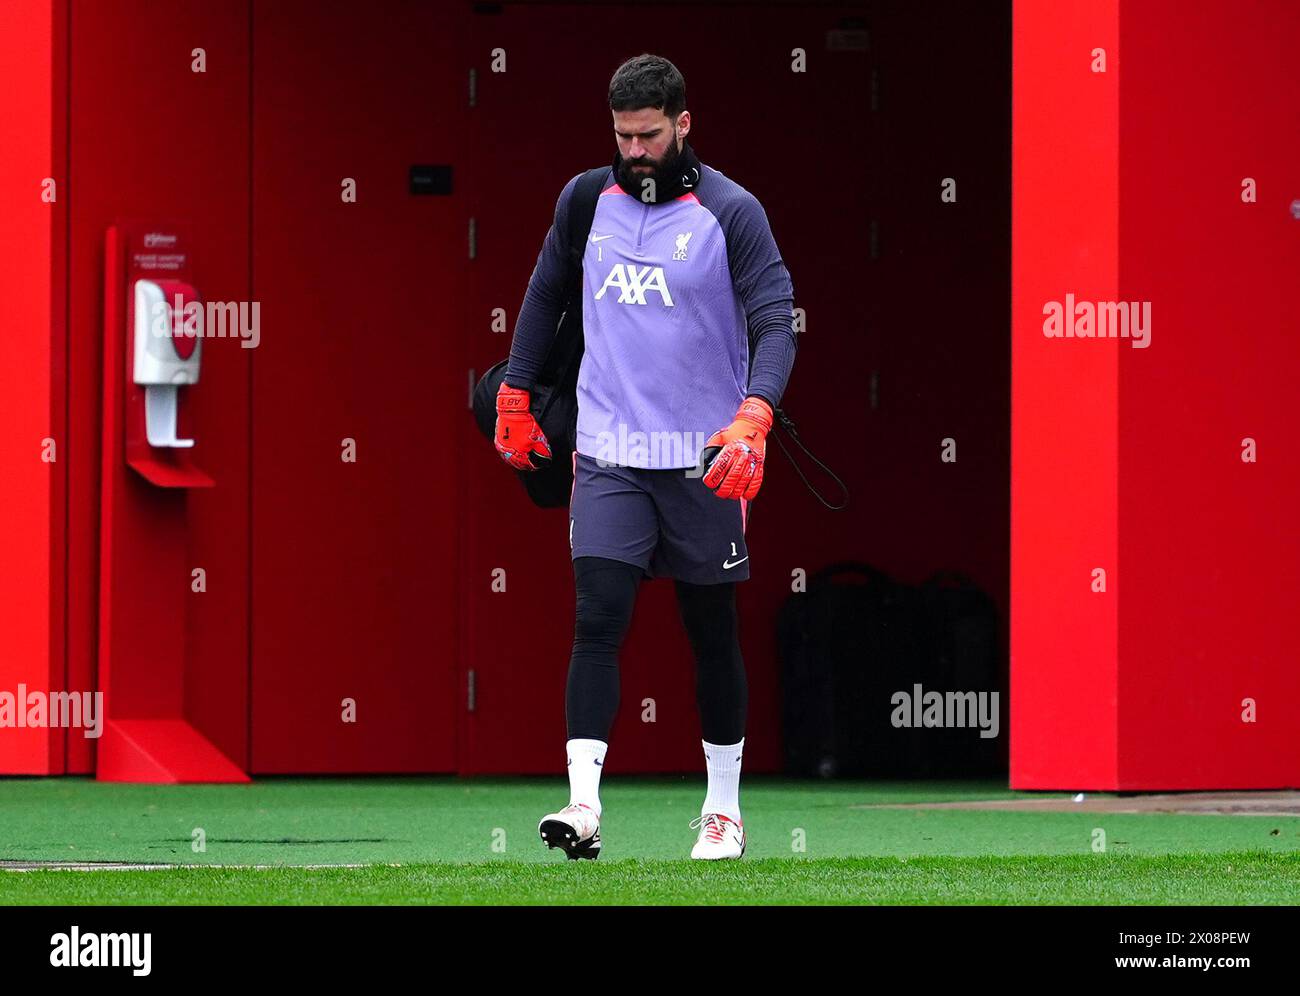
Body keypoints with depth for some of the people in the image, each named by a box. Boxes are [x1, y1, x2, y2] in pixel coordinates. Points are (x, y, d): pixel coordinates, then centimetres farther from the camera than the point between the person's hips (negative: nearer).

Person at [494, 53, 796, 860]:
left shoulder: (731, 212, -7)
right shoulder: (587, 201, 5)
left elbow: (776, 324, -12)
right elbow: (546, 297, 20)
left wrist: (752, 421, -27)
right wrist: (515, 401, 19)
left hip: (702, 459, -2)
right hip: (608, 455, 2)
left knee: (713, 634, 8)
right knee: (598, 618, -12)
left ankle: (724, 811, 20)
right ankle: (584, 804, -20)